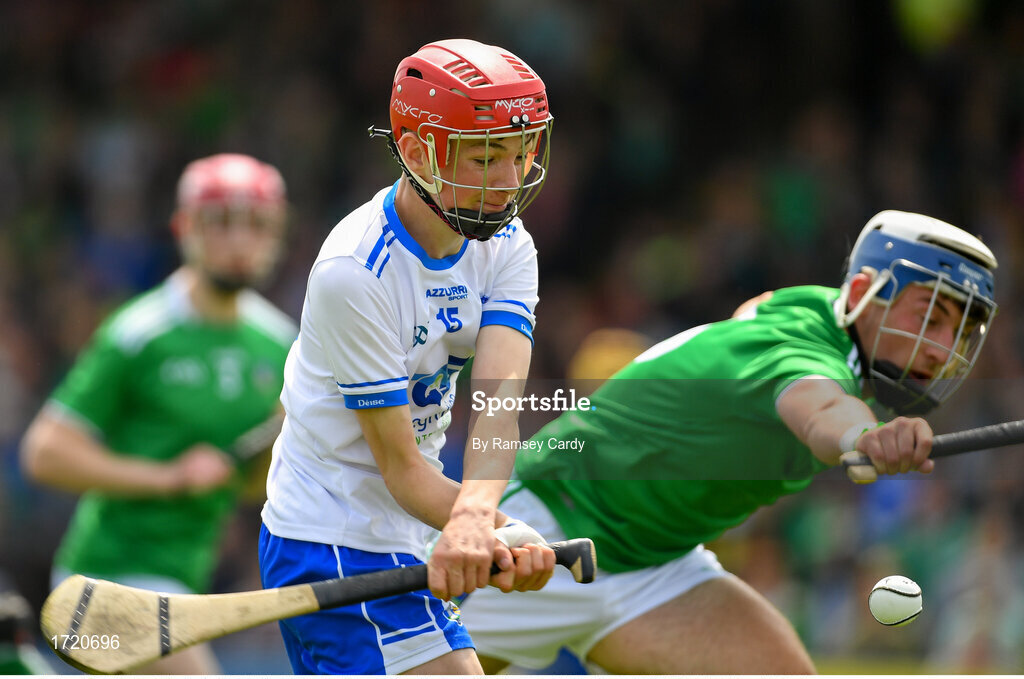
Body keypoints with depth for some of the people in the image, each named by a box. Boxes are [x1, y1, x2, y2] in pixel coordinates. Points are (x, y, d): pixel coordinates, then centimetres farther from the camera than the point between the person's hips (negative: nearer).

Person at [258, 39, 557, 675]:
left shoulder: (506, 246, -2)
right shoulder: (353, 275, -23)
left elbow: (502, 397, -20)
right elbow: (399, 465, -22)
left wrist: (474, 515, -40)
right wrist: (503, 538, -39)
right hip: (338, 547, -8)